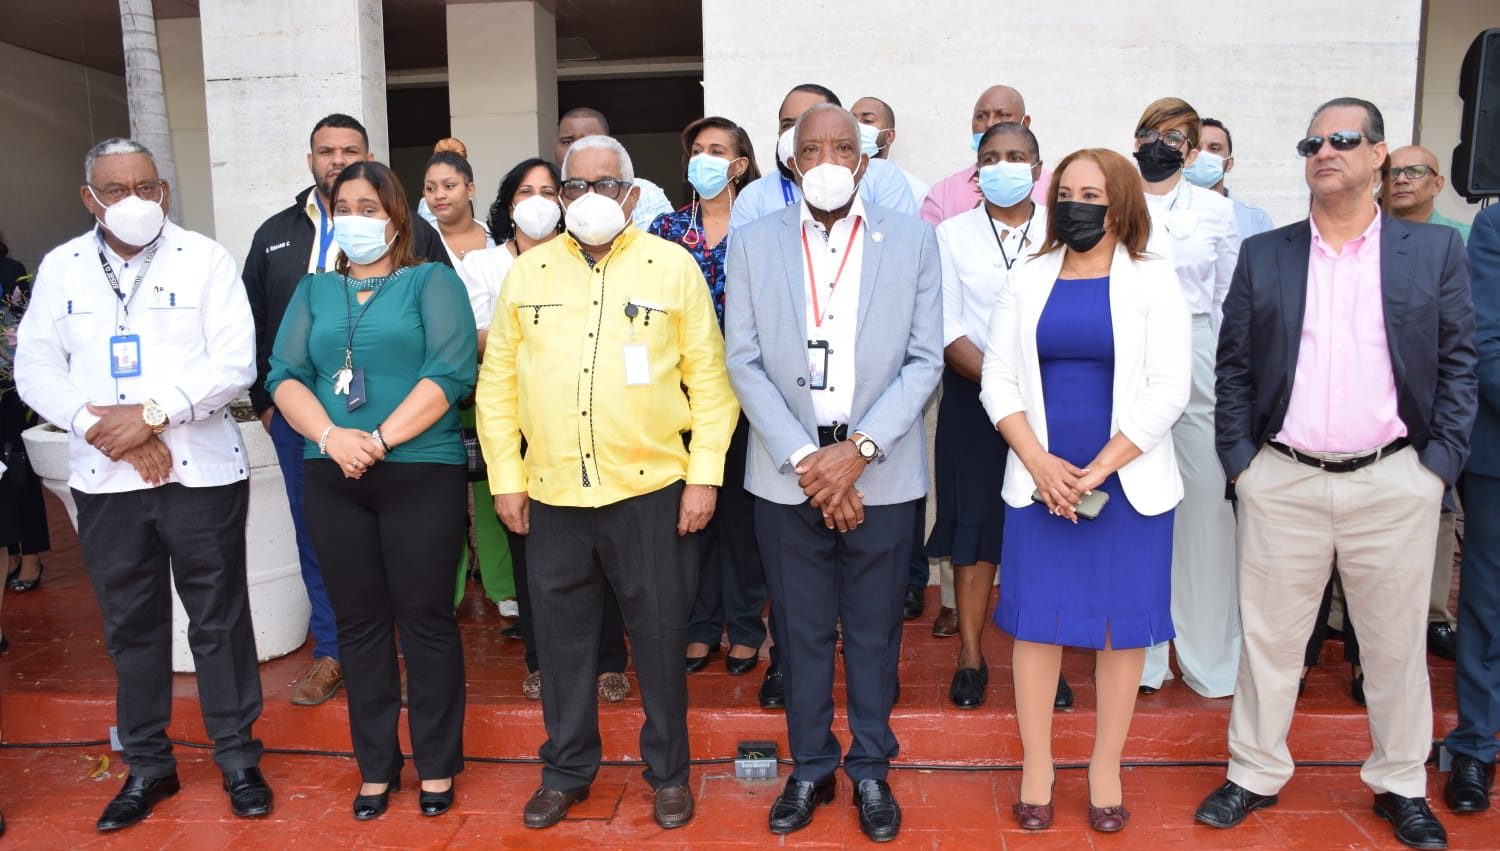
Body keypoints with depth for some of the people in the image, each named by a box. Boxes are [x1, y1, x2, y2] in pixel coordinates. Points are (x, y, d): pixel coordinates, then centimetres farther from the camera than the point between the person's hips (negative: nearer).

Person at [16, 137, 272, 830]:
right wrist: (103, 427, -12)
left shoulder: (205, 260, -1)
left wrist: (151, 413, -17)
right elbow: (35, 367, 3)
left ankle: (237, 757, 21)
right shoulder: (60, 267, 9)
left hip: (201, 474, -3)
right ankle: (147, 764, 29)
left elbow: (234, 362, -9)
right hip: (105, 480, 3)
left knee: (219, 620, 6)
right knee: (131, 625, 13)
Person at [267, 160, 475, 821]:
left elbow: (451, 372, -9)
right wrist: (332, 437, -12)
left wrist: (380, 439, -15)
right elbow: (284, 376, 6)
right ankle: (376, 766, 23)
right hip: (333, 478, 4)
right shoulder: (313, 291, 16)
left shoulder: (433, 282, 3)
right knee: (359, 623, 10)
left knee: (426, 619, 2)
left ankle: (436, 765, 16)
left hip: (422, 472, -4)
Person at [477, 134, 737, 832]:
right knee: (561, 639, 14)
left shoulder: (673, 265, 1)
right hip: (552, 494, 3)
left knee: (659, 640, 9)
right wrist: (506, 479, 4)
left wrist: (704, 475, -6)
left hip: (650, 491, -2)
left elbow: (709, 378, -1)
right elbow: (497, 381, 9)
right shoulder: (527, 271, 9)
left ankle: (668, 773, 29)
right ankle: (566, 771, 34)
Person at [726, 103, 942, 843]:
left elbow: (925, 360, -2)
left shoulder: (912, 240, 2)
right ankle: (809, 768, 30)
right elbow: (744, 363, -2)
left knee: (874, 633, 11)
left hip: (881, 473, 0)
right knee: (801, 632, 11)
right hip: (787, 474, 1)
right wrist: (805, 459, -11)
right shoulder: (753, 243, 3)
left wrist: (858, 449, -13)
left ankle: (870, 769, 31)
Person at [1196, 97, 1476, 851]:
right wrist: (1240, 463, -2)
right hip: (1282, 483, 0)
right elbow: (1233, 368, 5)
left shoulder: (1434, 250, 5)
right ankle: (1255, 775, 24)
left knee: (1396, 643, 12)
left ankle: (1401, 785, 31)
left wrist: (1439, 464, -4)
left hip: (1394, 483, 0)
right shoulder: (1262, 256, 6)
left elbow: (1458, 363, 4)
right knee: (1268, 636, 9)